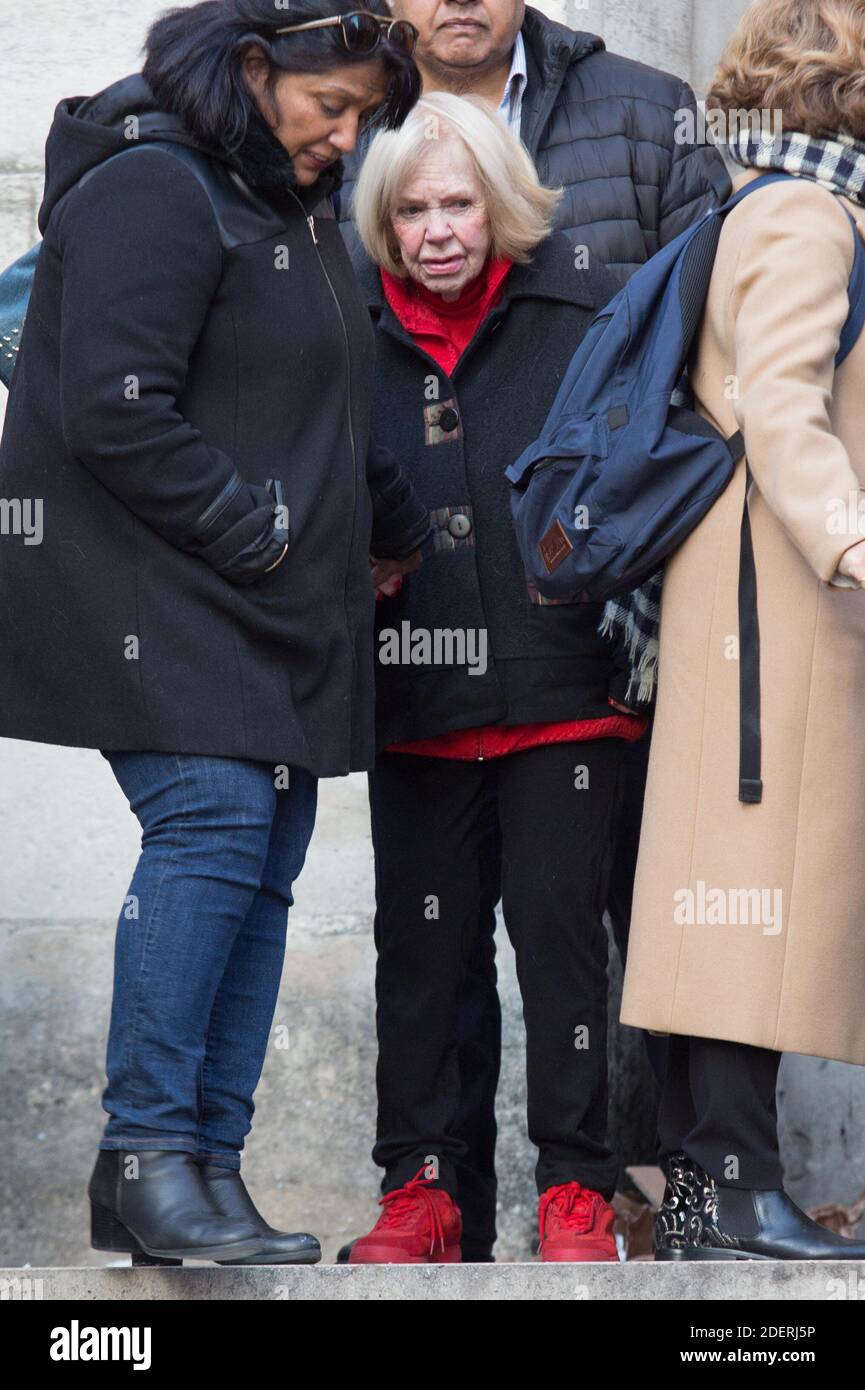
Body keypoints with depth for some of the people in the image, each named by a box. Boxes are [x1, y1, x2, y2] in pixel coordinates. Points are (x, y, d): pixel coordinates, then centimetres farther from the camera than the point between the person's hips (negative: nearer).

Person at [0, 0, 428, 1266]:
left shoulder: (293, 206, 20)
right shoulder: (152, 188, -11)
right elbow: (115, 412, -20)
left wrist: (392, 526, 24)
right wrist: (257, 534, -16)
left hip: (272, 615, 9)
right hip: (162, 602, -9)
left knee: (263, 866, 3)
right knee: (212, 826, -21)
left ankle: (207, 1169, 6)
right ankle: (146, 1159, -17)